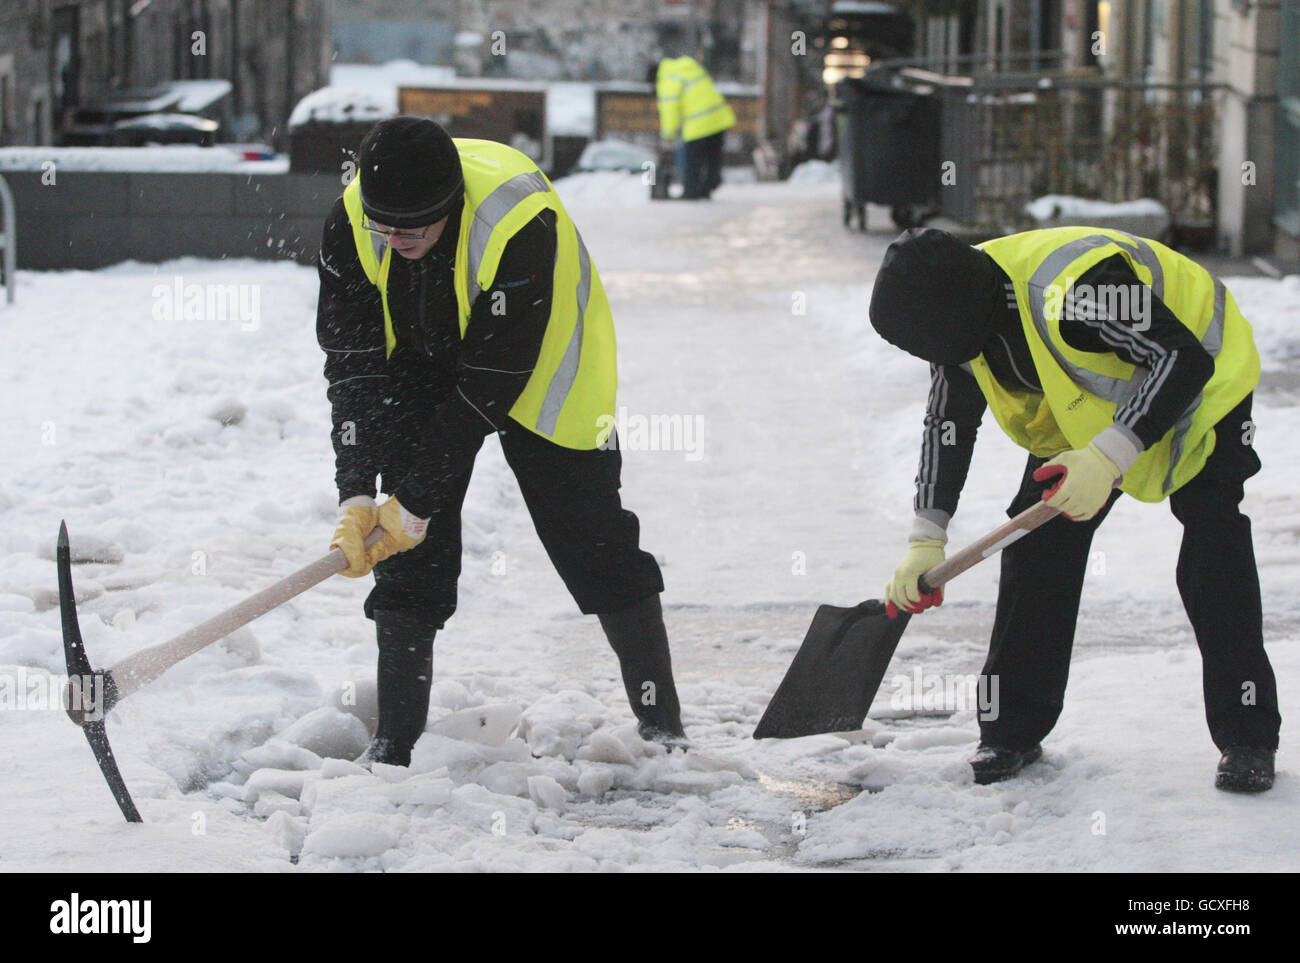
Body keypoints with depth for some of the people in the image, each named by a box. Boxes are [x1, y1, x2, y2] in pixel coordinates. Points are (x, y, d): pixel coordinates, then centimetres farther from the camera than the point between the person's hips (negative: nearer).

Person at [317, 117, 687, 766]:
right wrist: (355, 496, -29)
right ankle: (393, 740, 1)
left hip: (541, 366, -3)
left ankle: (661, 721, 9)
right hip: (423, 366, 3)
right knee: (408, 556, -6)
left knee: (590, 539, -4)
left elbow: (489, 385, -35)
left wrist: (418, 500, -32)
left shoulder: (521, 225, -39)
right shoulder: (352, 223, -25)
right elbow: (353, 365, -20)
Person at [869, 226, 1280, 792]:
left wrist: (1109, 456, -50)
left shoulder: (1078, 286, -43)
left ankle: (1247, 740, -10)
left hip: (1202, 388, -7)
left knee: (1214, 559, -18)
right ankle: (1013, 730, 6)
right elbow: (947, 422, -4)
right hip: (1085, 406, 7)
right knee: (1039, 542, -3)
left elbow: (1185, 362, -41)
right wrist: (926, 539, -10)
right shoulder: (963, 311, -16)